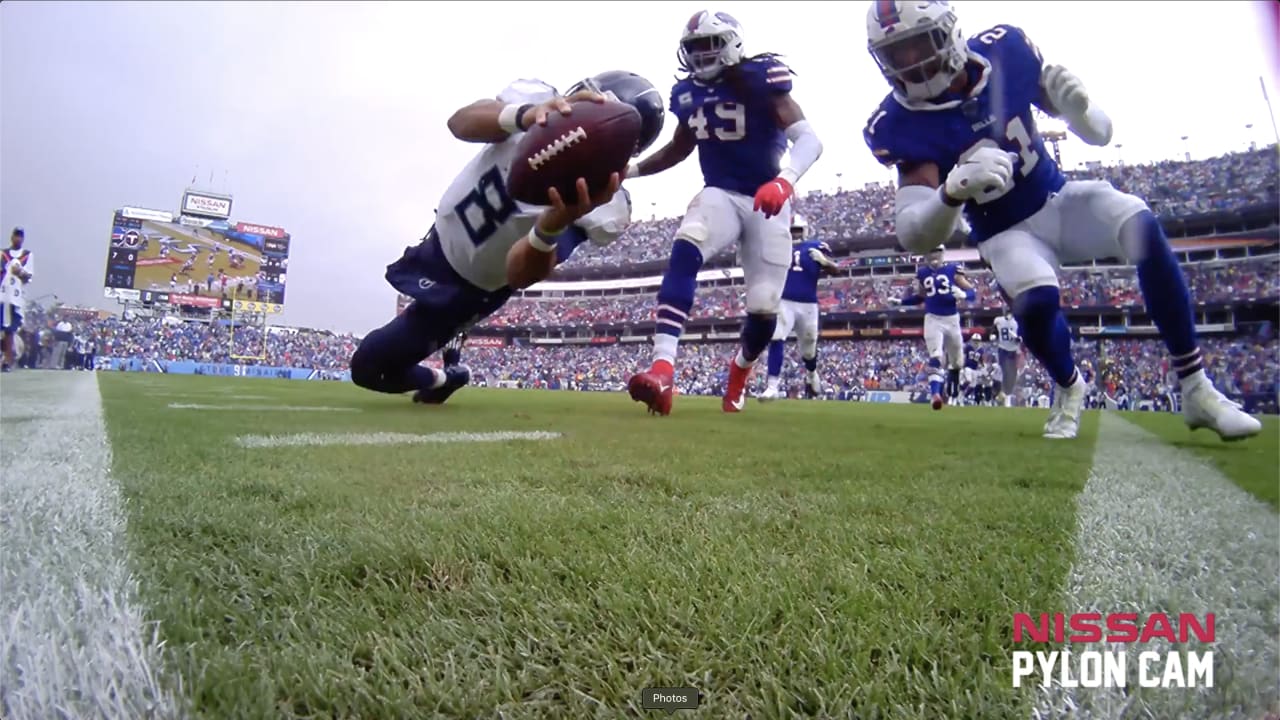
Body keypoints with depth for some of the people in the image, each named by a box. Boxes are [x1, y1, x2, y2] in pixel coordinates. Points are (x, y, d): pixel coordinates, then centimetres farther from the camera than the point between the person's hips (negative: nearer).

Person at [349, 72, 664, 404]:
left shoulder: (602, 205, -34)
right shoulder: (535, 97, -23)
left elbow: (522, 270, -39)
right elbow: (460, 121, -40)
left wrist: (557, 221, -61)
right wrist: (525, 114, -60)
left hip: (471, 287, -5)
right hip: (442, 236, 6)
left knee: (369, 366, 0)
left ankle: (443, 379, 28)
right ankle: (451, 369, 62)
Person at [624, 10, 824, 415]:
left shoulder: (760, 78, -11)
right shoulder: (688, 92, 5)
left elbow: (809, 138, -20)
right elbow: (680, 149, 23)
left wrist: (785, 180, -39)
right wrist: (630, 170, 13)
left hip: (768, 202, -3)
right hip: (721, 194, 3)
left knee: (764, 308, -7)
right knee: (684, 251, -31)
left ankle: (740, 370, 29)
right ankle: (663, 370, -41)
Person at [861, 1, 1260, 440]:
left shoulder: (1006, 52, -12)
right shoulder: (900, 126, -19)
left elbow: (1100, 135, -4)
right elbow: (912, 236, -30)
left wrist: (1077, 109, -28)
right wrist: (954, 190, -50)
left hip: (1058, 200, 2)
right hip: (1006, 234, -2)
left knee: (1144, 230, -26)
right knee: (1036, 301, -30)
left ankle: (1196, 389, -11)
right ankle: (1068, 388, 5)